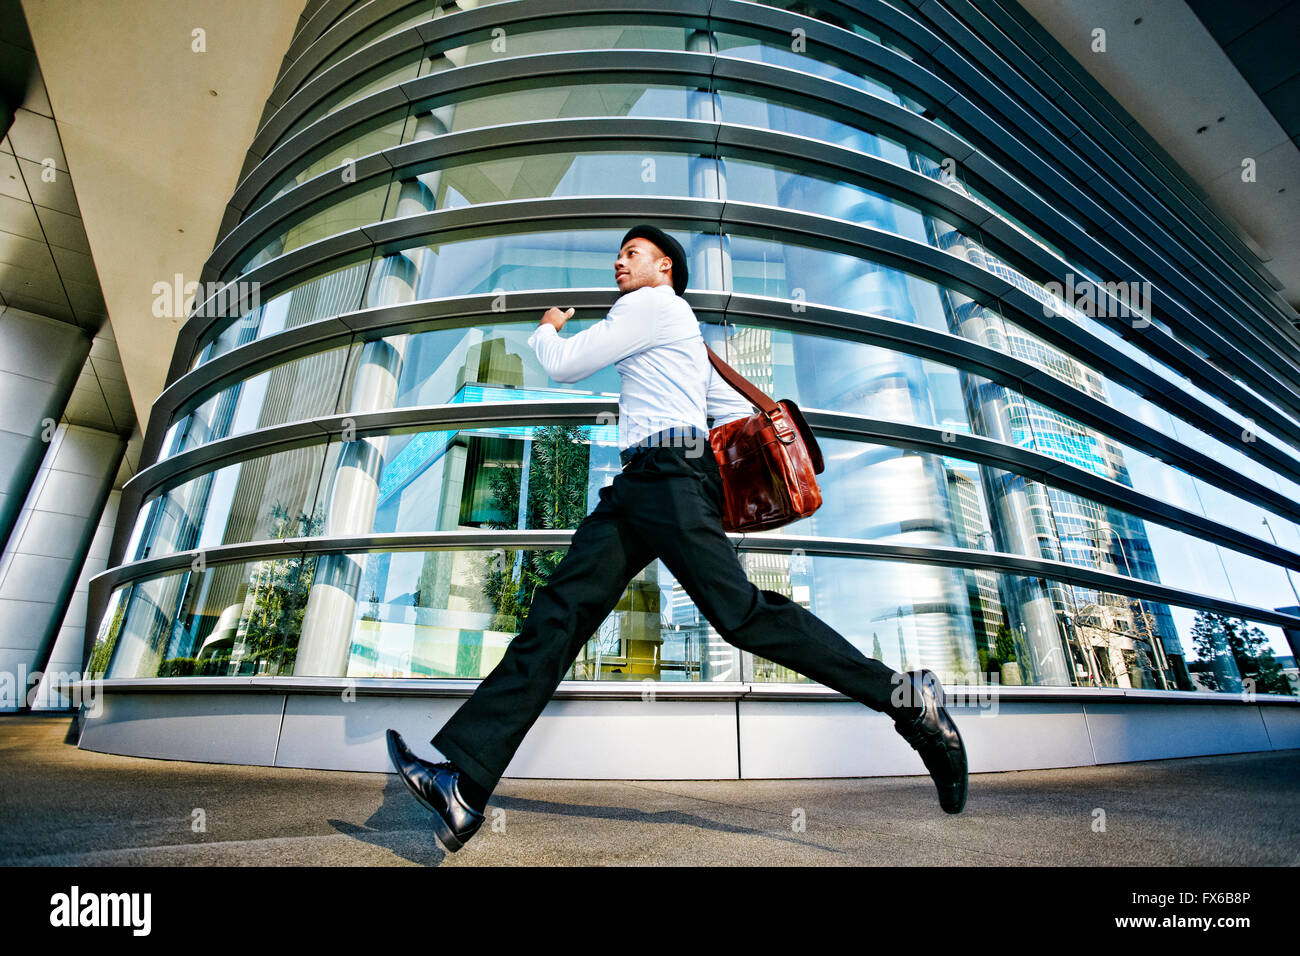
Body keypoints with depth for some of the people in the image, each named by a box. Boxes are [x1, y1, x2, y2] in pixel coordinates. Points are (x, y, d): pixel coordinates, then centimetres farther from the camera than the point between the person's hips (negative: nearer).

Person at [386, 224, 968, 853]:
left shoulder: (653, 304, 5)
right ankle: (465, 783, -8)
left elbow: (563, 366, 4)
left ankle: (907, 699, -3)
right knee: (557, 615, -5)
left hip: (670, 474, -9)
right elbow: (733, 409, 29)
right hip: (639, 484, 10)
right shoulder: (680, 327, 34)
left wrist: (547, 330, 25)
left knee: (742, 613, -17)